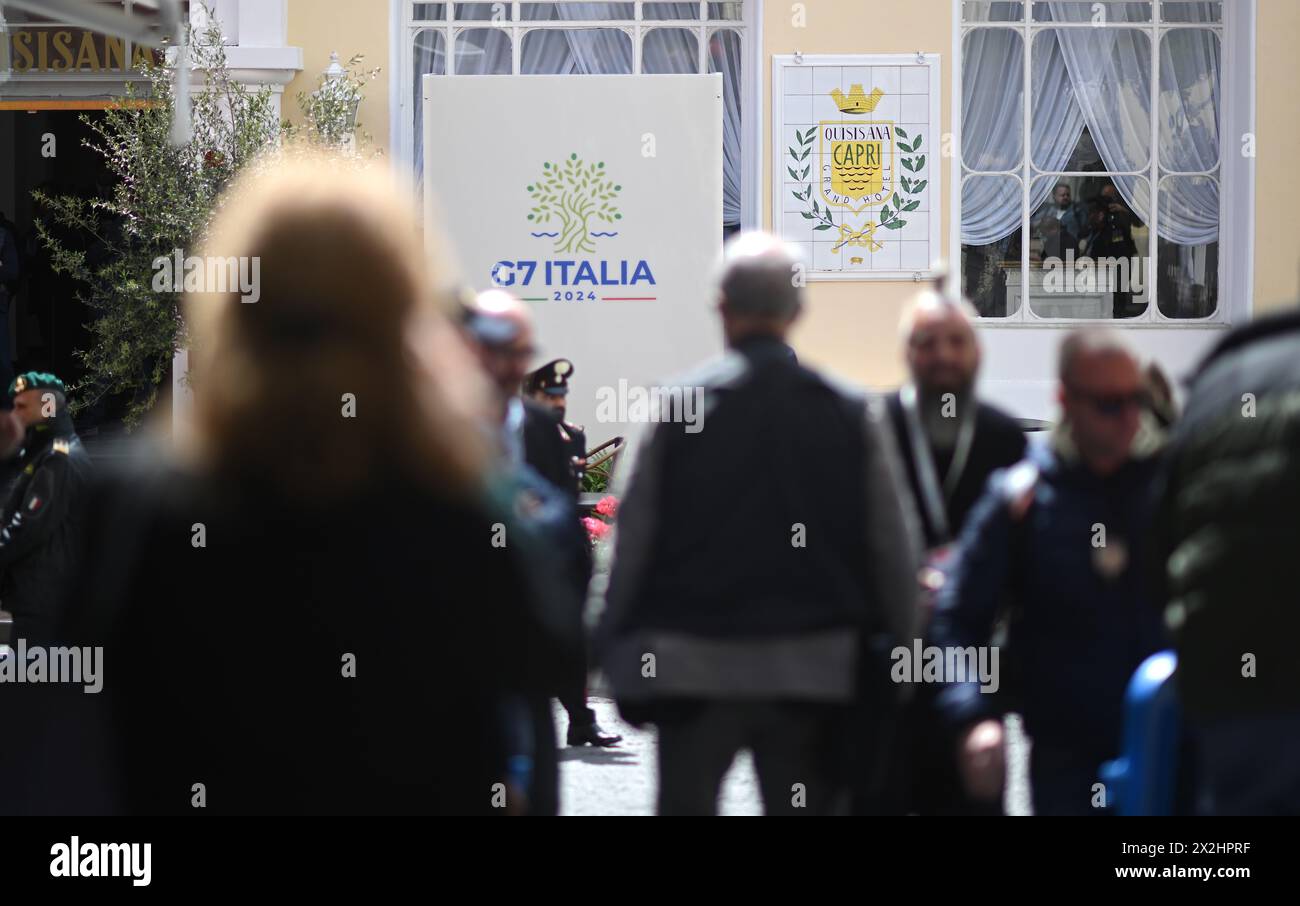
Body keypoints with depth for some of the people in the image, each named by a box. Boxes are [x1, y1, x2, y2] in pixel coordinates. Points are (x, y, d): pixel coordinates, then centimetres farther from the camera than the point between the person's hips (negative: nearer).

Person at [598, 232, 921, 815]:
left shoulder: (684, 403, -7)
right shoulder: (848, 413, -1)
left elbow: (636, 533, -4)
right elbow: (893, 547, 1)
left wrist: (616, 645, 5)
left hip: (695, 664, -1)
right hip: (812, 673, 1)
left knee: (686, 802, 8)